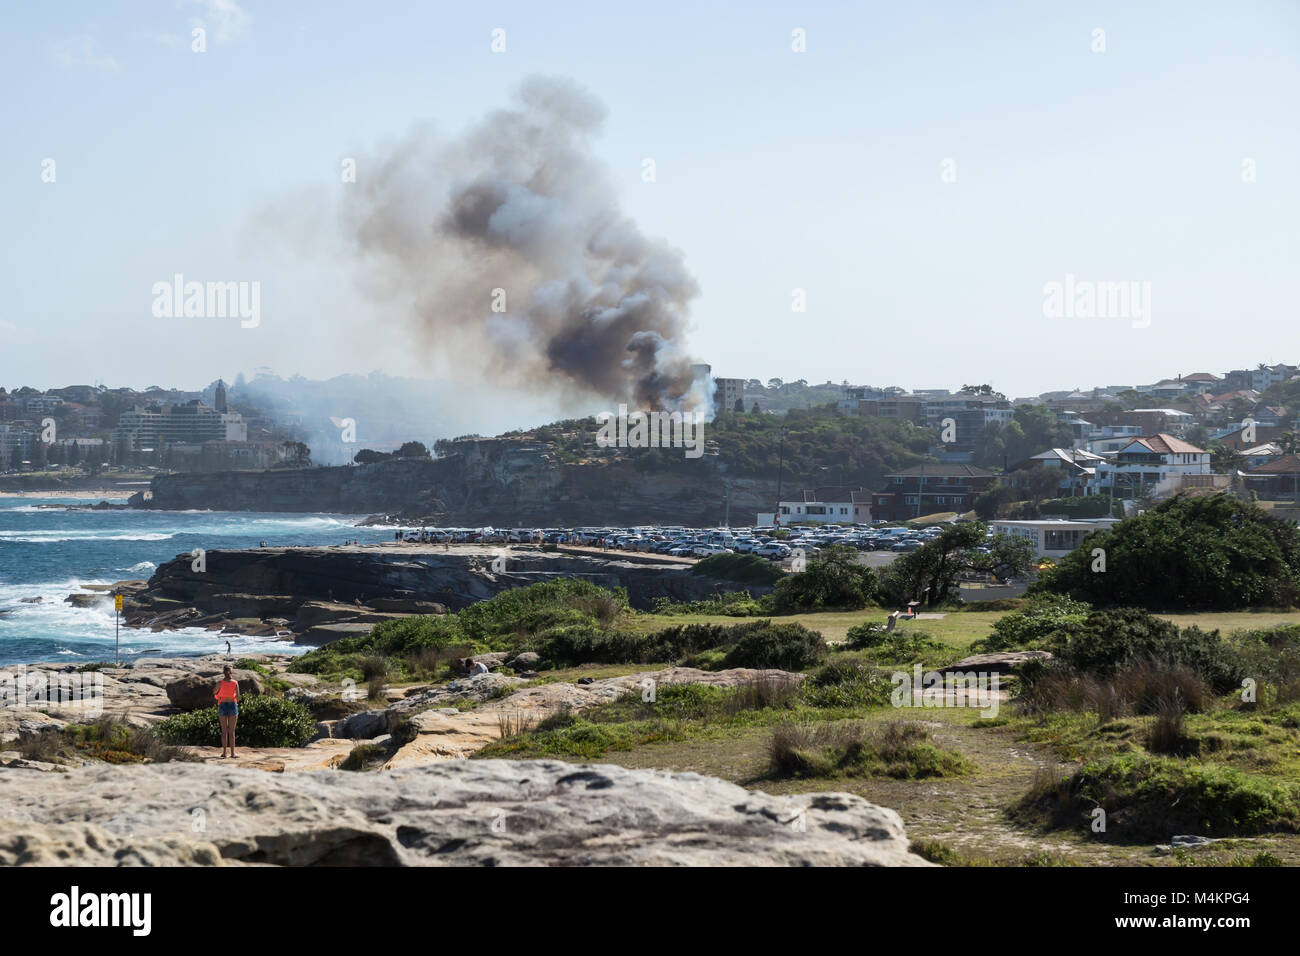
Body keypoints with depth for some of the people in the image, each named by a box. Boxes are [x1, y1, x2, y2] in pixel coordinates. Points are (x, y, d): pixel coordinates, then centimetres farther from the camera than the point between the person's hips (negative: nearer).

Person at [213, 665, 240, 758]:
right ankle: (232, 752, 2)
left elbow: (215, 694, 10)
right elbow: (238, 696, -4)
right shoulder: (235, 682, -4)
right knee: (232, 731, 4)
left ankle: (224, 752, 3)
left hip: (223, 706, 0)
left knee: (224, 731, 6)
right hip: (232, 705, 0)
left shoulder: (220, 683, -4)